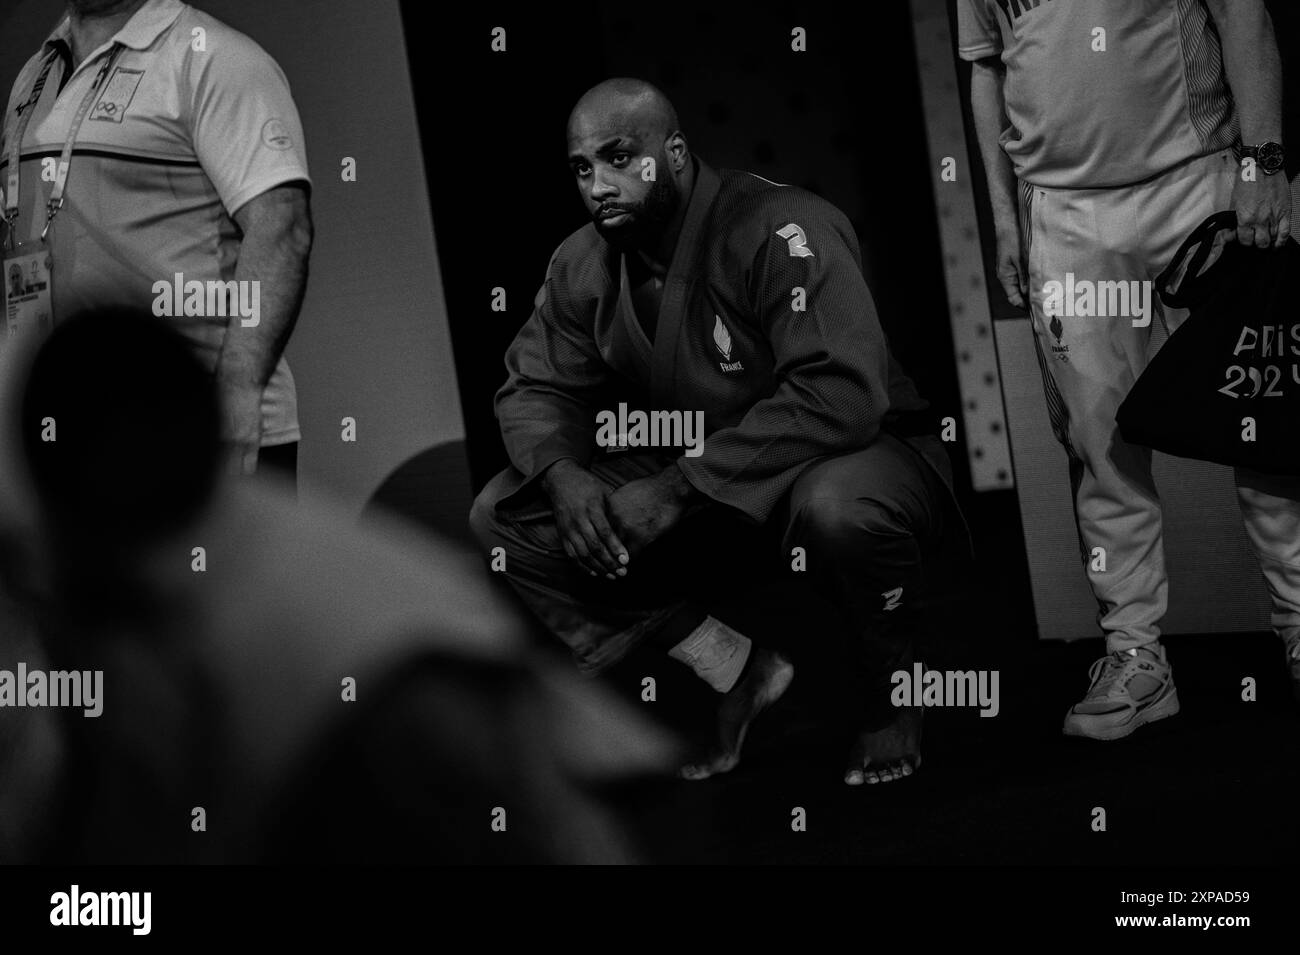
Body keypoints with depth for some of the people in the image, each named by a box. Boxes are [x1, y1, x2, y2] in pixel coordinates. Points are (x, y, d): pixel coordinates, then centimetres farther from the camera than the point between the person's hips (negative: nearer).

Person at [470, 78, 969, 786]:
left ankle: (888, 698, -8)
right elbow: (535, 388, 6)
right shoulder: (583, 265, -3)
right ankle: (737, 673, -5)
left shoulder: (780, 230, -25)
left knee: (841, 508, -43)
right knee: (504, 517, -8)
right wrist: (563, 476, -20)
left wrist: (681, 486, -35)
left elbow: (841, 396, -35)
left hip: (852, 453, -6)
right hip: (695, 484, 6)